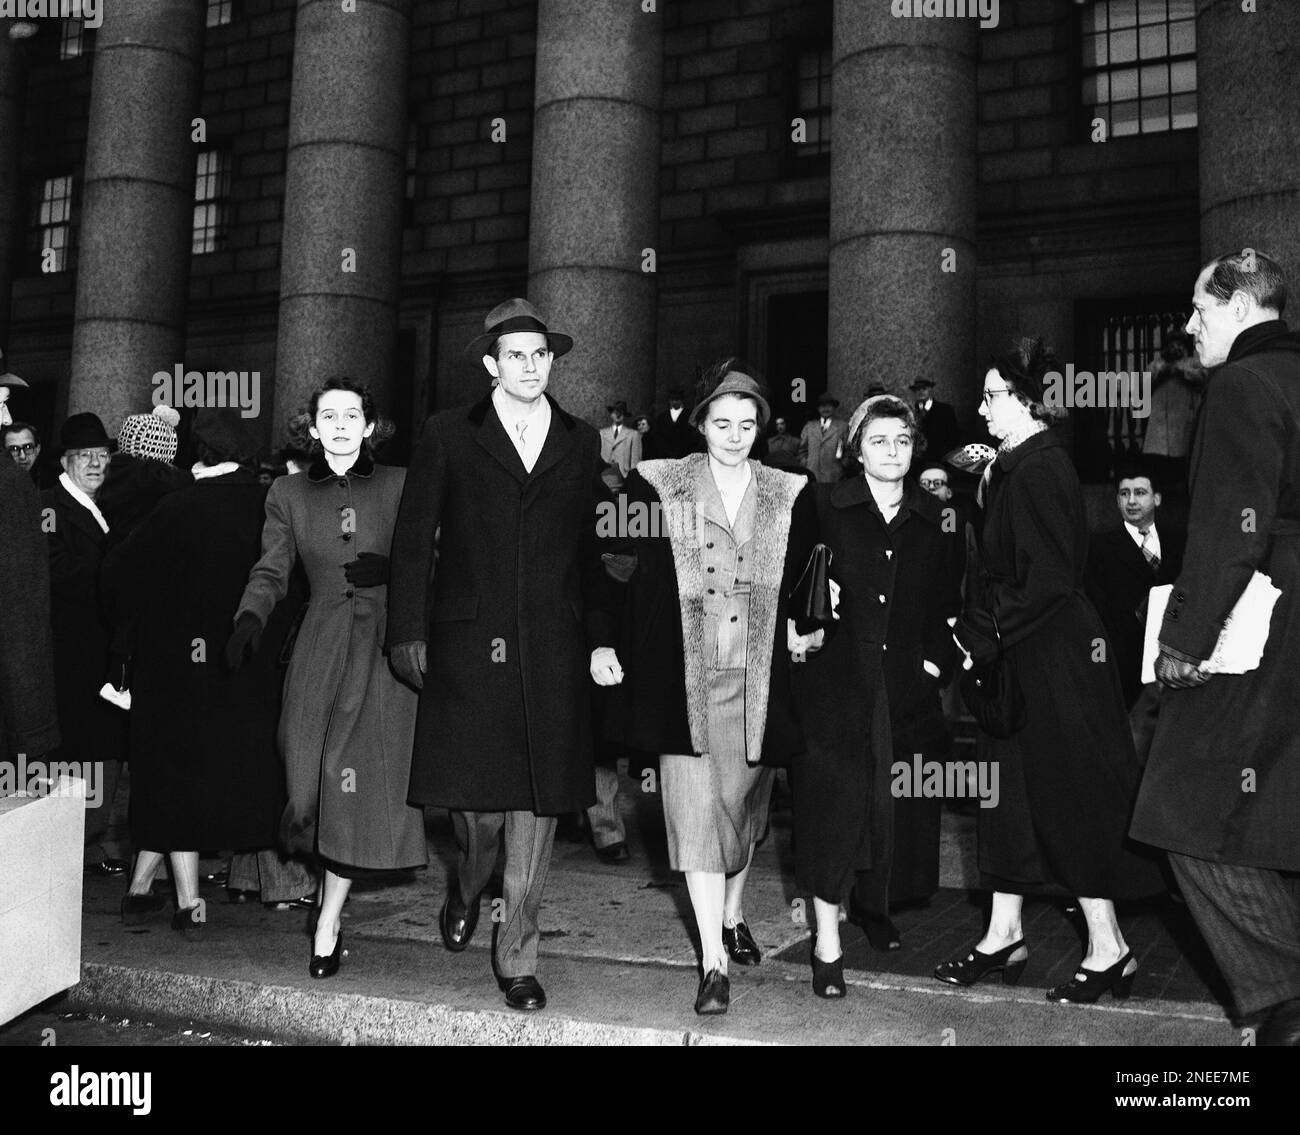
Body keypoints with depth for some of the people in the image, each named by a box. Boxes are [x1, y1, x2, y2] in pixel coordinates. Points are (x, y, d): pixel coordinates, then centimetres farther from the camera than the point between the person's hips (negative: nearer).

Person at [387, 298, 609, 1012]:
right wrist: (408, 632, -1)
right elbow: (412, 540, 5)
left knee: (538, 804, 3)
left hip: (554, 651, 2)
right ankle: (467, 887, 36)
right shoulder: (448, 436, 7)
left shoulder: (581, 443, 13)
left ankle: (518, 954, 18)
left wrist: (600, 633, 6)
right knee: (475, 799, 1)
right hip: (469, 644, -2)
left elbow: (587, 547, 14)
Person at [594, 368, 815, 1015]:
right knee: (697, 805, -6)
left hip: (758, 678, 3)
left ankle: (733, 916, 37)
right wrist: (607, 643, -6)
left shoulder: (788, 496, 7)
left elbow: (804, 579, 16)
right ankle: (713, 962, -2)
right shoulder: (658, 487, 0)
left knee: (745, 800, 13)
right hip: (684, 676, -2)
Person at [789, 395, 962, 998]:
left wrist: (937, 659, 1)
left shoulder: (935, 518, 9)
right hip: (834, 679, -3)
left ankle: (873, 903, 37)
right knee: (833, 799, -6)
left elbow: (949, 605, 12)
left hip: (906, 686, 3)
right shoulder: (825, 506, 1)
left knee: (898, 805, 10)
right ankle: (828, 943, 2)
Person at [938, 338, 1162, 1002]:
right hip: (1019, 659, 10)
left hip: (1051, 660, -10)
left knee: (1066, 796, -1)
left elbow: (1048, 579, -23)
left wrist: (985, 637, -18)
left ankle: (1108, 951, 12)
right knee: (1010, 791, 13)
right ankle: (1003, 936, 23)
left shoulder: (1038, 469, -18)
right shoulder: (1016, 466, 11)